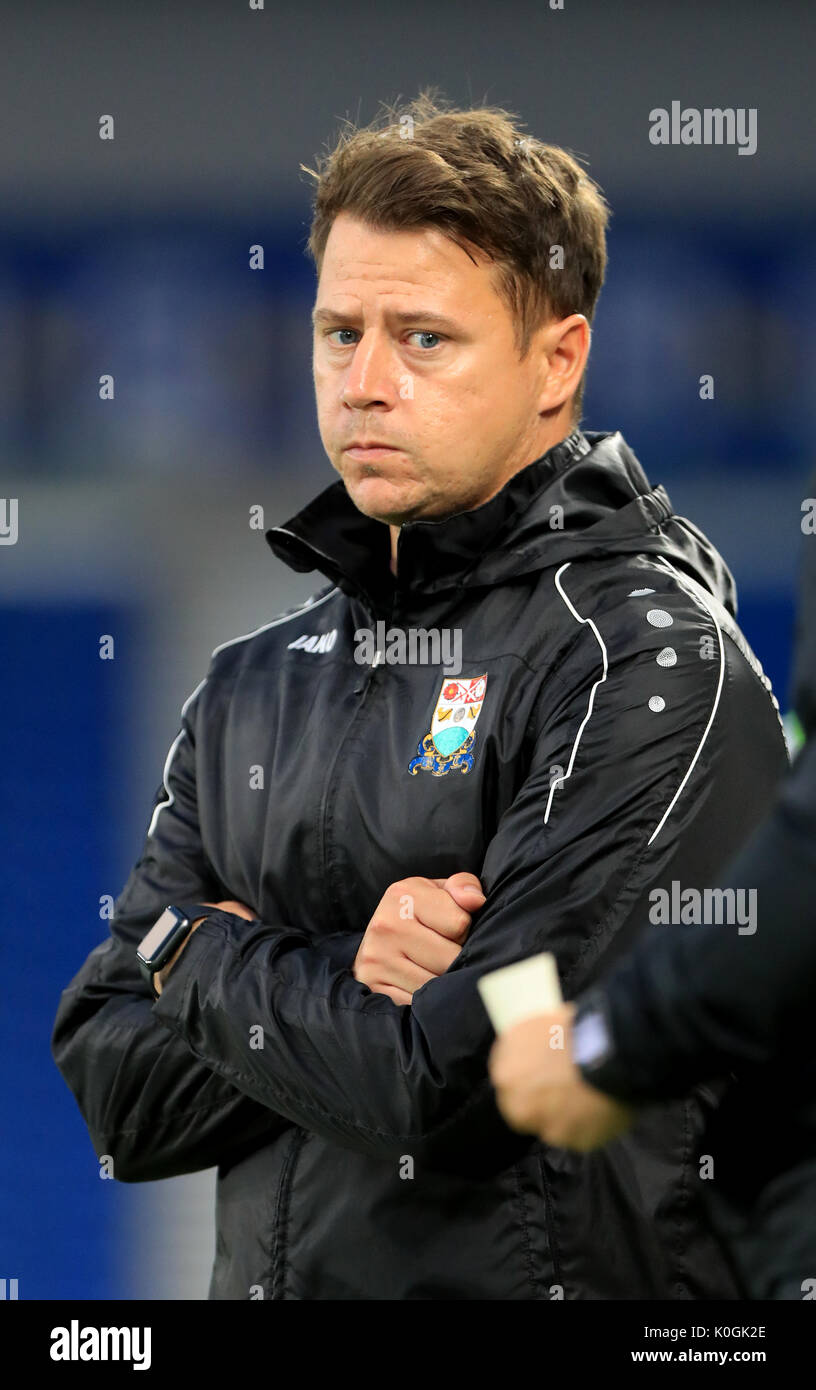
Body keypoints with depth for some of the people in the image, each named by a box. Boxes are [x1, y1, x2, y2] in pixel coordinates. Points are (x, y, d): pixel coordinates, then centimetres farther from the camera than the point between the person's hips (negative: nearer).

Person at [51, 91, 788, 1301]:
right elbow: (121, 1096, 3)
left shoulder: (659, 666, -12)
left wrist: (211, 961, -5)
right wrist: (348, 983, -14)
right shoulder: (256, 682, 9)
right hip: (262, 1273, 6)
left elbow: (466, 1087, -20)